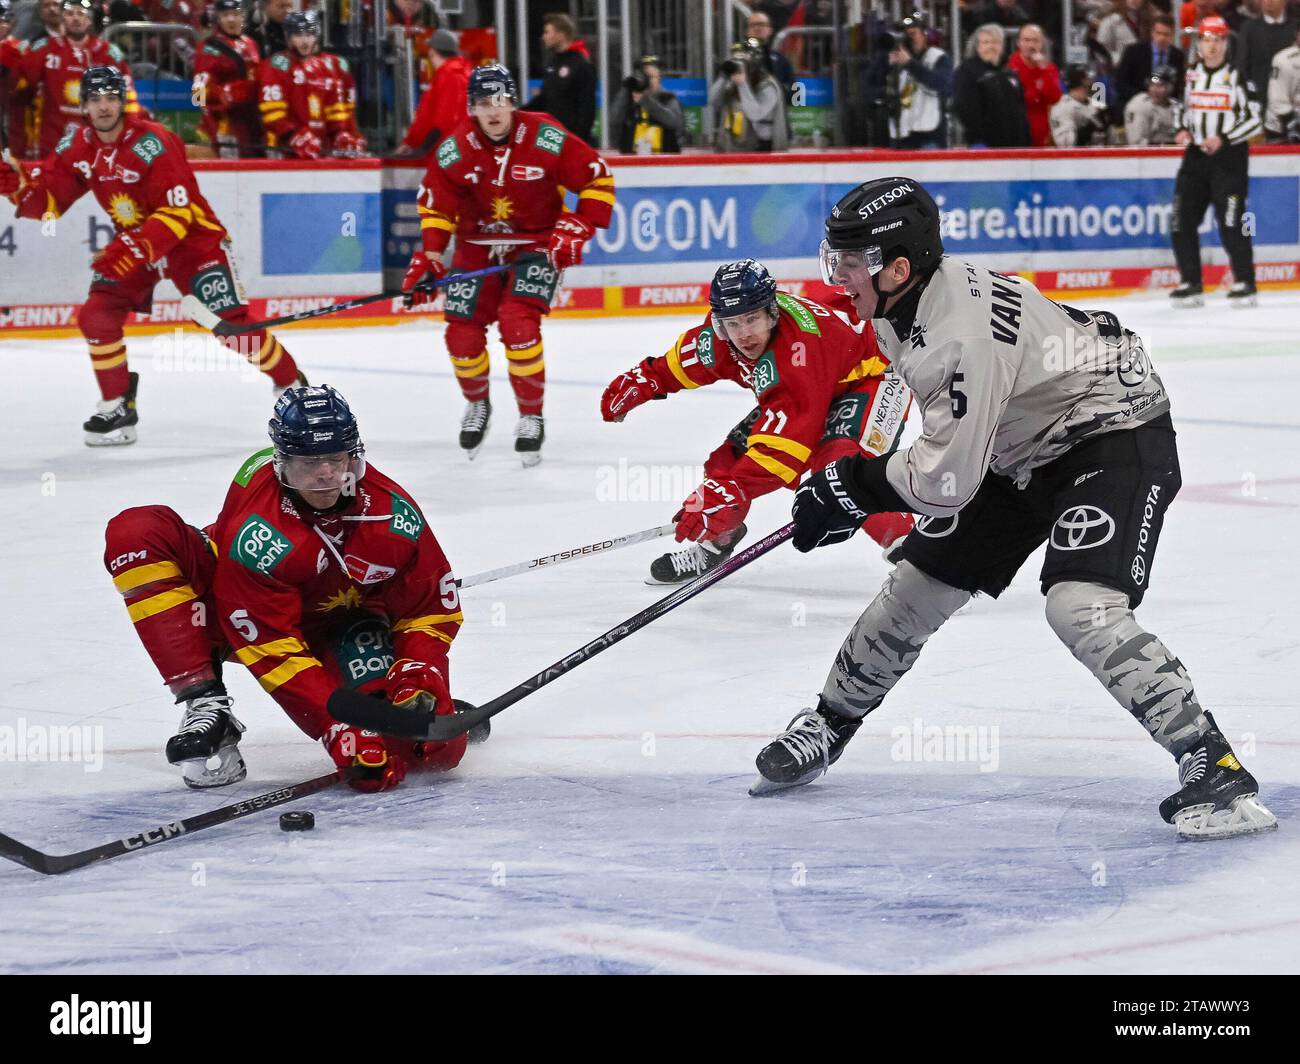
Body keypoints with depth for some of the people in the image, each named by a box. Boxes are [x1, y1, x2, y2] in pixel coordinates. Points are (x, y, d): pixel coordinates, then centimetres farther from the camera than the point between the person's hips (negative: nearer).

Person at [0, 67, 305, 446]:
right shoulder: (78, 146, -3)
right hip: (133, 243, 6)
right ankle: (117, 407, 6)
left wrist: (136, 249, -37)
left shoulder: (152, 142, -25)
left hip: (193, 239, -6)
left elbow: (179, 212, -28)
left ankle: (293, 385, 4)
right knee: (96, 315, -9)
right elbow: (50, 198, -1)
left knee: (232, 325, -12)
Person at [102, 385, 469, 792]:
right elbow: (274, 652, -33)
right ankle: (206, 705, -26)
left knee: (436, 750, -24)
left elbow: (432, 607, -10)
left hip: (339, 626, 2)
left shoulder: (393, 514, -24)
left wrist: (417, 680, -29)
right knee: (137, 533, -29)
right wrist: (340, 732, -41)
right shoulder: (254, 528, -34)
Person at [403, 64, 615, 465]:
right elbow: (435, 206, 0)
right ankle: (477, 403, 28)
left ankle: (531, 417, -5)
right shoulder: (454, 150, -12)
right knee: (462, 332, -3)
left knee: (518, 323, -22)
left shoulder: (547, 138, -20)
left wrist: (577, 229, -16)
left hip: (537, 244, -3)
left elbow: (598, 180, -10)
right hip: (477, 246, 3)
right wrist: (428, 257, -11)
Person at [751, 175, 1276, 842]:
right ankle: (829, 725, 31)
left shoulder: (964, 335, -34)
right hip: (1024, 450, 10)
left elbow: (947, 479, -31)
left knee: (1081, 607, -28)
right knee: (917, 586, 11)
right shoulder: (907, 302, -5)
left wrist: (852, 485, -17)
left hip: (1116, 435, -10)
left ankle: (1213, 768, -27)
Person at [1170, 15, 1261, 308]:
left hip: (1229, 156, -6)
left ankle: (1245, 283, -2)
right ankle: (1191, 285, 10)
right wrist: (1183, 131, 3)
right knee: (1181, 221, 1)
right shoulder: (1190, 75, 9)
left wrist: (1224, 139, -18)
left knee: (1231, 223, -13)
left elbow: (1254, 119, -8)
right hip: (1195, 155, 6)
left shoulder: (1236, 76, -7)